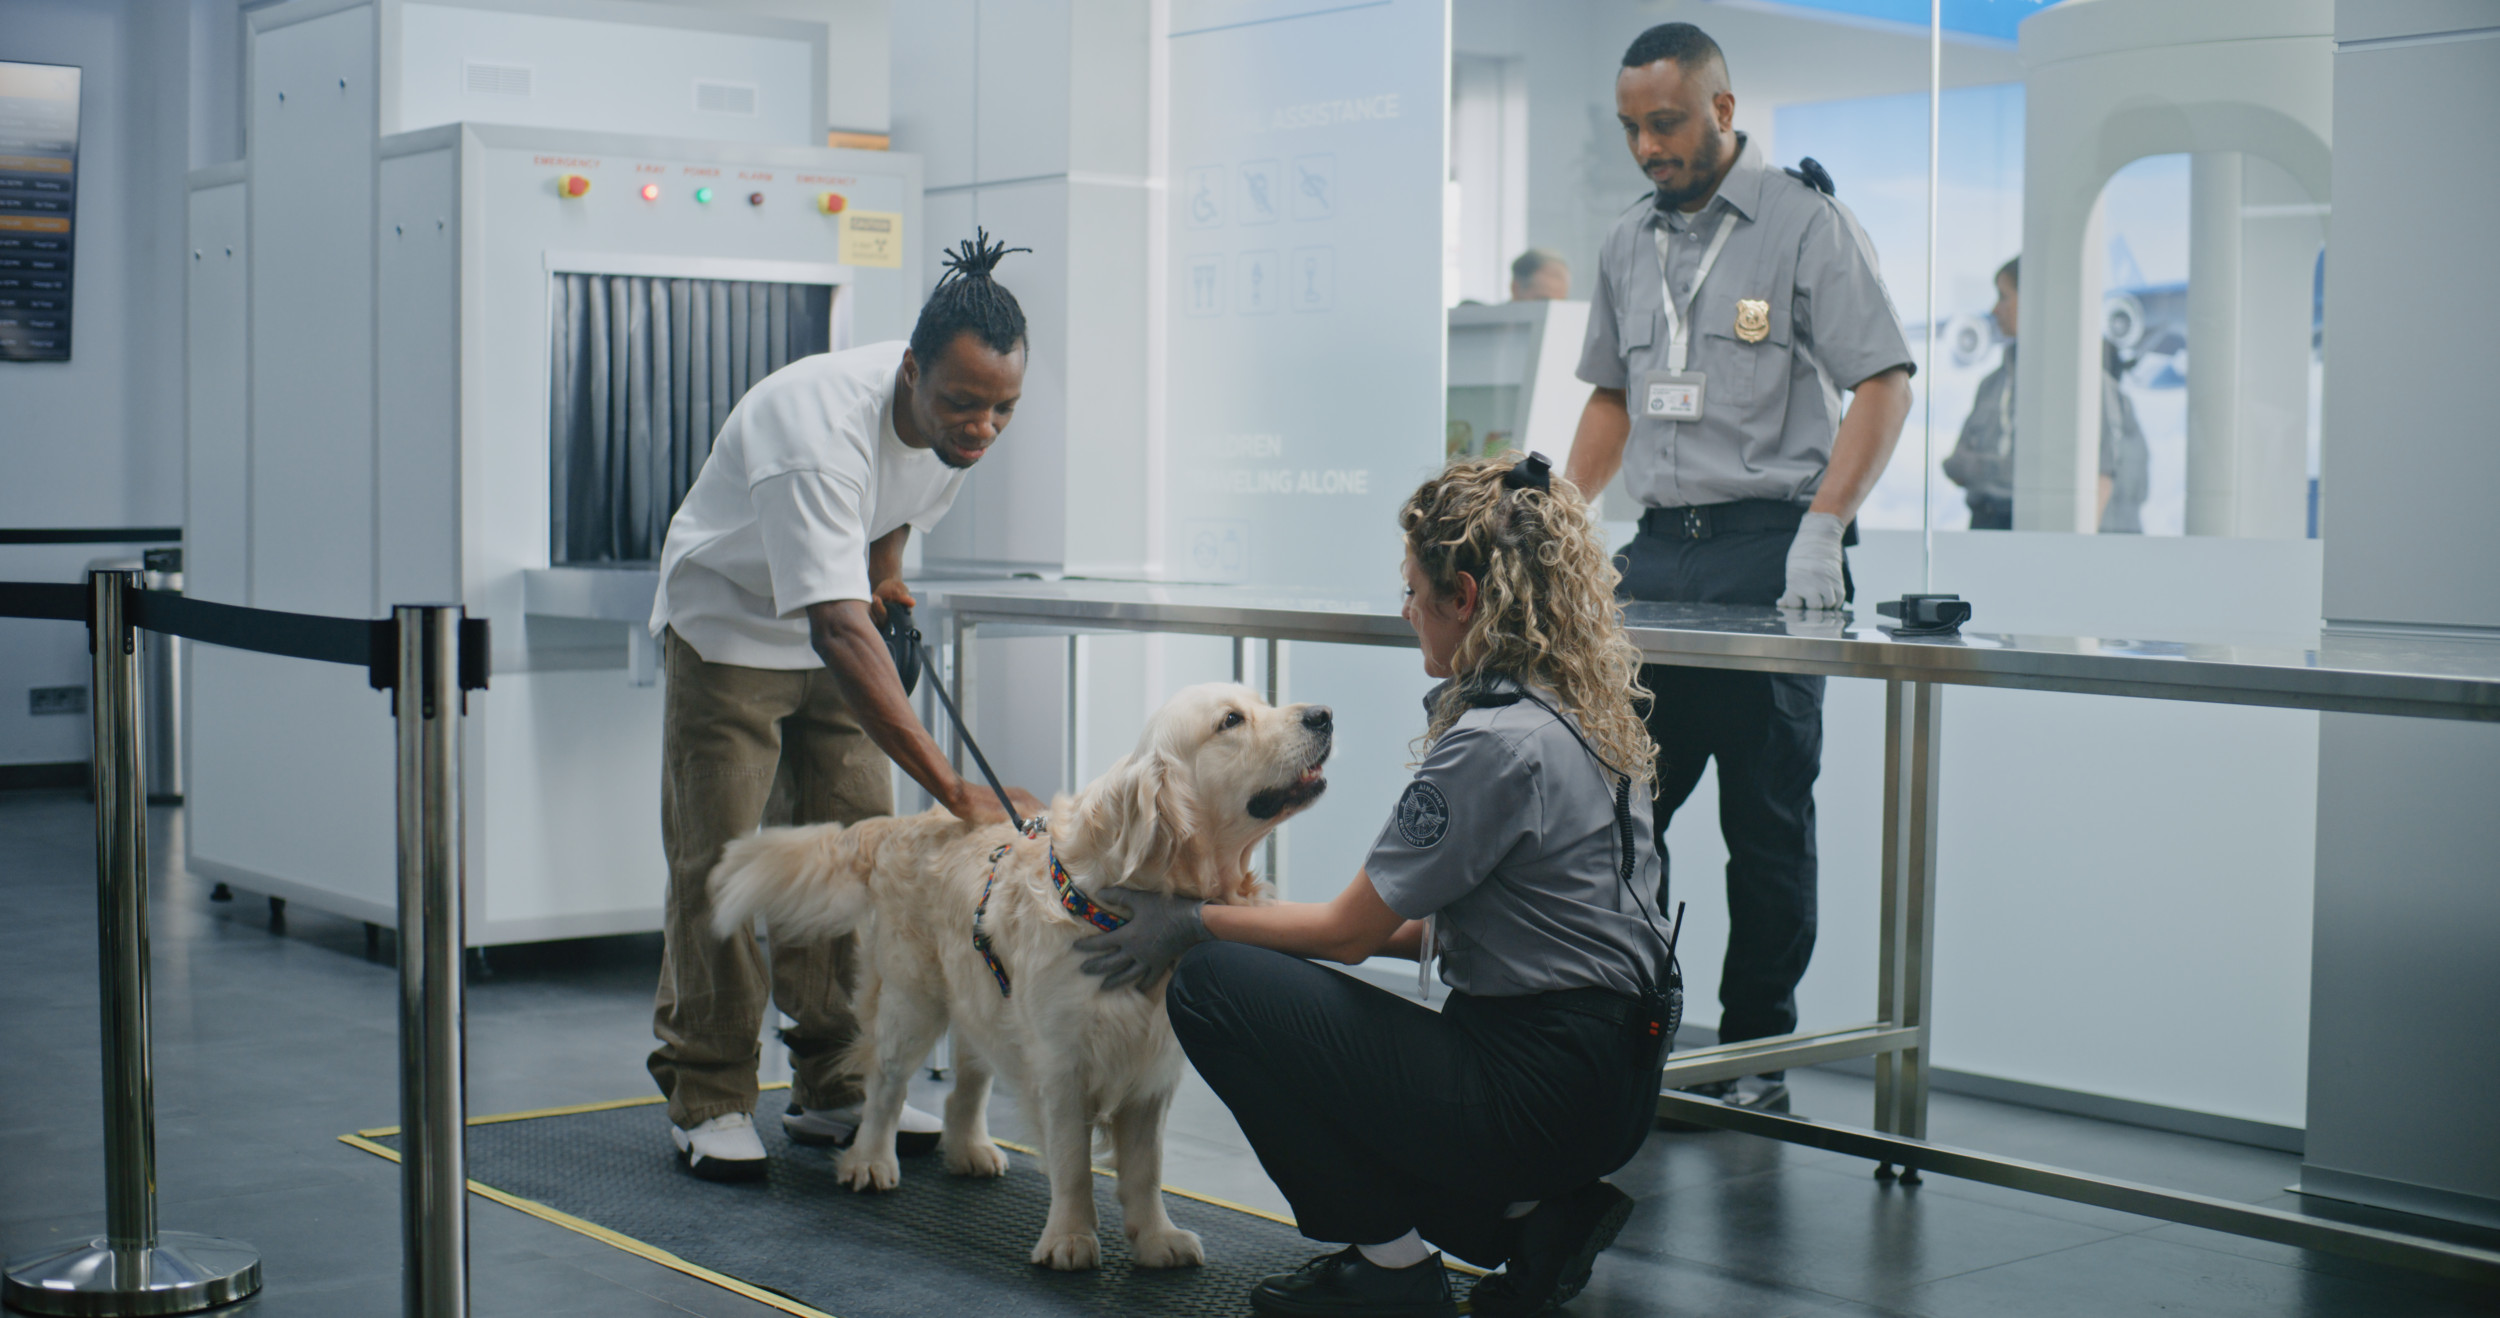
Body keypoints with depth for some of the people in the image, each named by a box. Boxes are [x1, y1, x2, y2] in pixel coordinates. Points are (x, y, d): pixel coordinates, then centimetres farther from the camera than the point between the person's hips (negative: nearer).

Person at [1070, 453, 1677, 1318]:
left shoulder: (1494, 744, -20)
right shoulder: (1580, 717, 10)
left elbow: (1351, 932, -12)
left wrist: (1191, 923, 1)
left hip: (1544, 1094, -10)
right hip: (1606, 1079, 10)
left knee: (1211, 985, -9)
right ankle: (1534, 1214, 11)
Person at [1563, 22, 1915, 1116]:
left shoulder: (1806, 223, -4)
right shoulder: (1628, 245, 15)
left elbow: (1884, 382, -8)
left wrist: (1821, 527, -19)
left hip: (1766, 551, -6)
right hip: (1656, 548, 6)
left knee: (1765, 820, 0)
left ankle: (1756, 1056, 9)